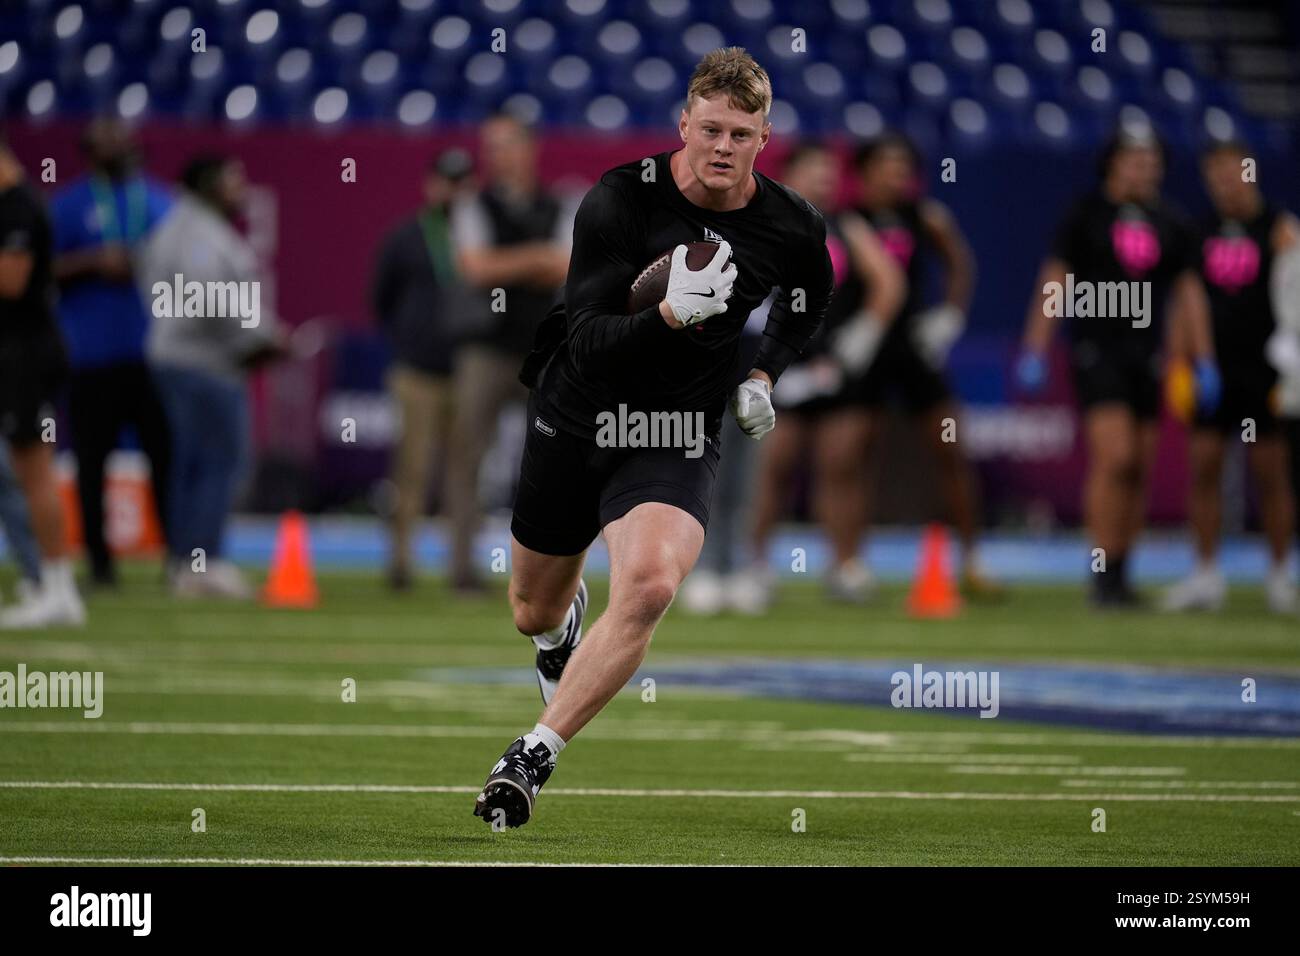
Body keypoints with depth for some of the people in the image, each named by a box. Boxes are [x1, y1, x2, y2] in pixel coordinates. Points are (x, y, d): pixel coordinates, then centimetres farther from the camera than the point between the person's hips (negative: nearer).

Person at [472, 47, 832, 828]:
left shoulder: (794, 229, -7)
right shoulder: (621, 200, -16)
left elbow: (810, 301, 19)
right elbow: (586, 338, -21)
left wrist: (764, 375, 7)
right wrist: (669, 315, -38)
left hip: (678, 441, 0)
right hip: (574, 418, 0)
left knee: (649, 585, -30)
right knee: (534, 613, 16)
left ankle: (533, 759, -23)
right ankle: (566, 620, 58)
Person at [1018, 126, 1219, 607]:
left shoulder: (1170, 225, 10)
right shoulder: (1085, 216, -1)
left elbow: (1188, 293, 15)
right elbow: (1052, 285, 0)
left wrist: (1204, 363, 10)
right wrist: (1034, 353, -5)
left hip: (1148, 353, 4)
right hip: (1097, 349, -4)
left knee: (1138, 470, 4)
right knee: (1115, 457, -17)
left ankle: (1119, 577, 13)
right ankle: (1103, 572, -10)